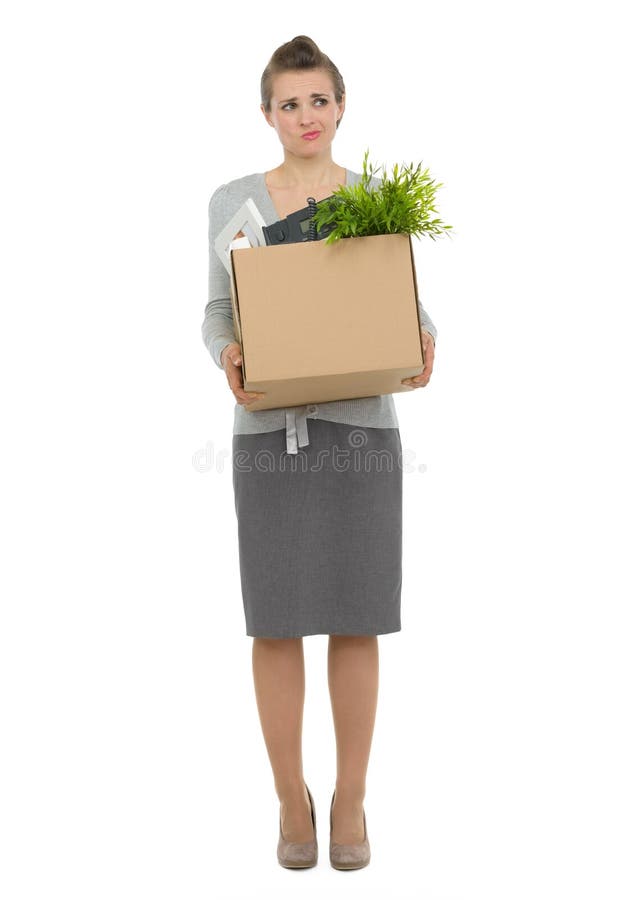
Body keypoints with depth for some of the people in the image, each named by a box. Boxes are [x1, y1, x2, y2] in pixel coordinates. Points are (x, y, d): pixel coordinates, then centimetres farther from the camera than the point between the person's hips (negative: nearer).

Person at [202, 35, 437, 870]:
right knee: (276, 624, 1)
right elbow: (218, 314, 7)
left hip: (362, 426, 0)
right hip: (270, 432, 0)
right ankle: (292, 801, 19)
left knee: (357, 622, 3)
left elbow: (410, 310, 7)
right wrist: (228, 357, -16)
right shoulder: (232, 200, 4)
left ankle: (351, 801, 20)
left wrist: (423, 349, -17)